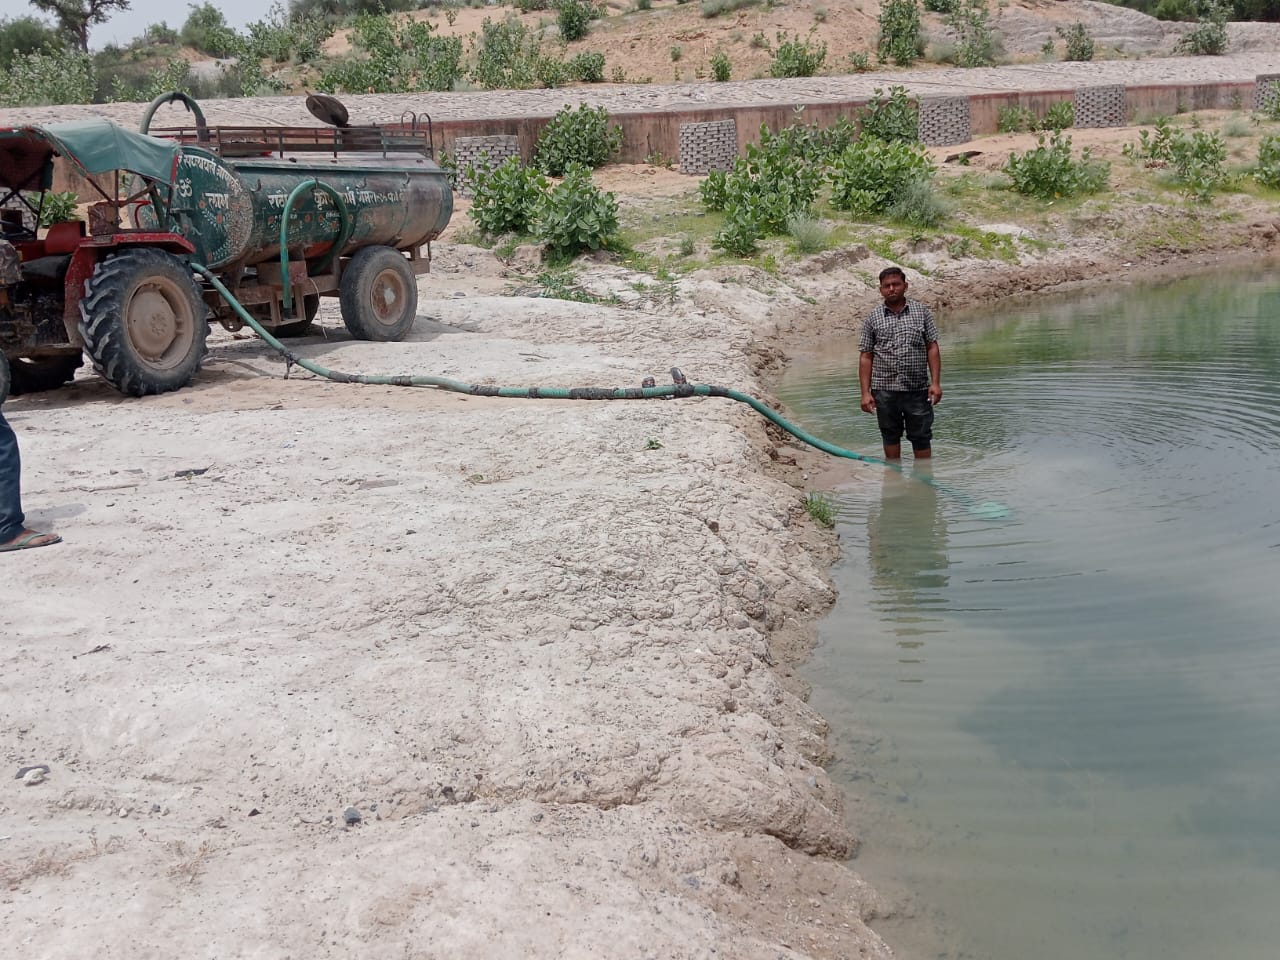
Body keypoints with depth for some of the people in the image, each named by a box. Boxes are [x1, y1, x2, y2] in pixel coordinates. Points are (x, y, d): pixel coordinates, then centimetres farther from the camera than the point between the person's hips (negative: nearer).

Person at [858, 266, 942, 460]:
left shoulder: (921, 312, 4)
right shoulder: (873, 318, 3)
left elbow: (932, 348, 3)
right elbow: (866, 357, 2)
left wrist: (935, 382, -6)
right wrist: (866, 392, -4)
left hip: (918, 388, 0)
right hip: (885, 390, 1)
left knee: (921, 437, 6)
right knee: (890, 436, 12)